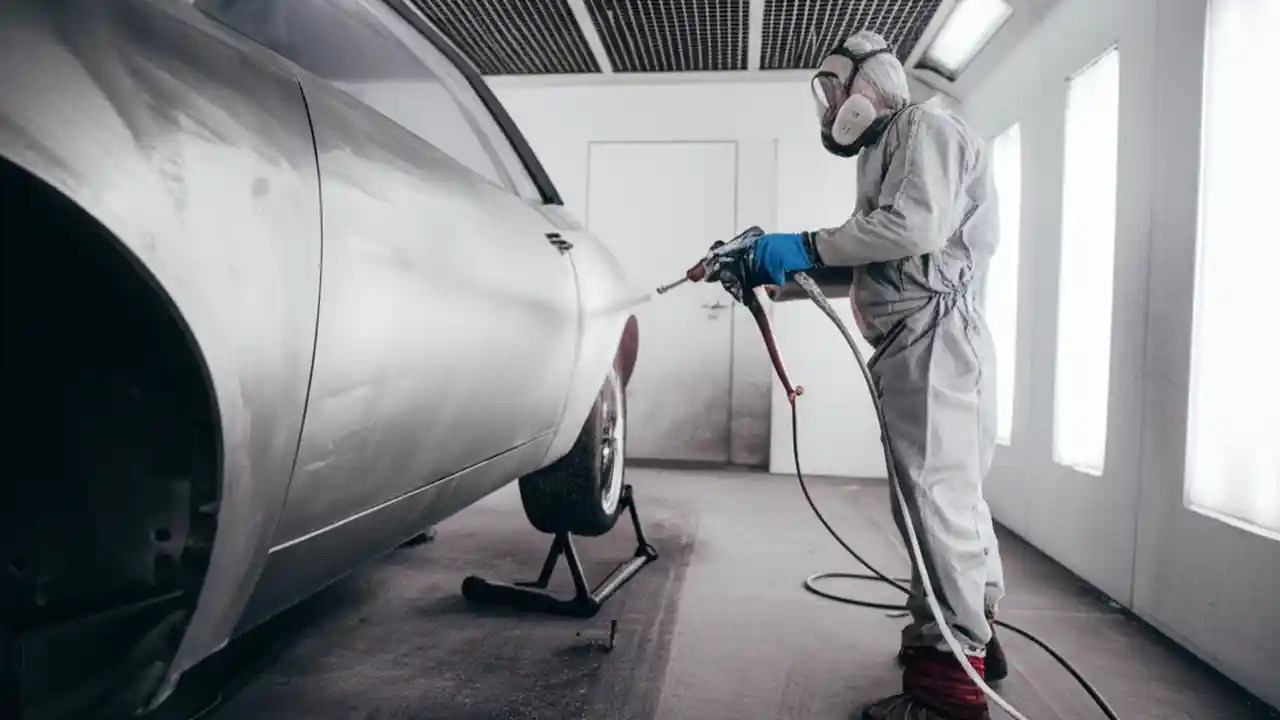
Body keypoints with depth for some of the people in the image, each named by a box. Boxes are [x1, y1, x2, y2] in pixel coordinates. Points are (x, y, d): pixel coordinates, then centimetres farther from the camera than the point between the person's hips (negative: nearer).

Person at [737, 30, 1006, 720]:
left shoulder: (923, 126, -2)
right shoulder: (887, 149, 27)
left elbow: (917, 225, -20)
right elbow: (864, 265, 23)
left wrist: (806, 246, -17)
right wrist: (771, 271, 15)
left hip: (933, 335, -10)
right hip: (918, 344, 10)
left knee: (936, 495, -11)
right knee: (949, 492, 16)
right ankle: (973, 634, 30)